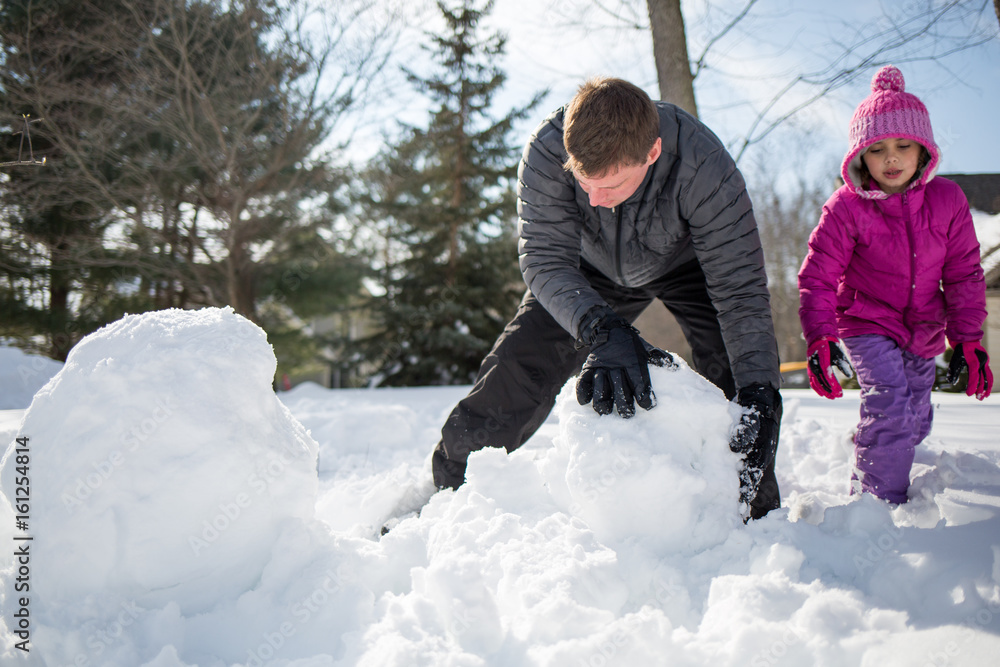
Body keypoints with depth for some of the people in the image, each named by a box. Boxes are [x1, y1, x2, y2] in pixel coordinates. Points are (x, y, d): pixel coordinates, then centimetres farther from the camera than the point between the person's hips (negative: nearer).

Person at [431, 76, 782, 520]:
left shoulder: (706, 168, -39)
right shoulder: (546, 151, -36)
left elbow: (739, 290, -36)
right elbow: (544, 260, -38)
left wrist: (758, 390, -49)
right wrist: (602, 331, -56)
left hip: (686, 264, -1)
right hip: (593, 270, 1)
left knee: (743, 380, -22)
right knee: (513, 373, -8)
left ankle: (759, 519, -1)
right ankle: (451, 493, 13)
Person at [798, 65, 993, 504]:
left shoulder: (947, 200, -8)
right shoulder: (846, 207, -17)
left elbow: (964, 274, 1)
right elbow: (817, 276, -14)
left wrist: (967, 340, -2)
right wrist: (819, 338, -25)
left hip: (923, 330, 4)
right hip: (866, 323, -4)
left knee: (916, 423, 15)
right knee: (890, 407, -23)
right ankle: (879, 501, -7)